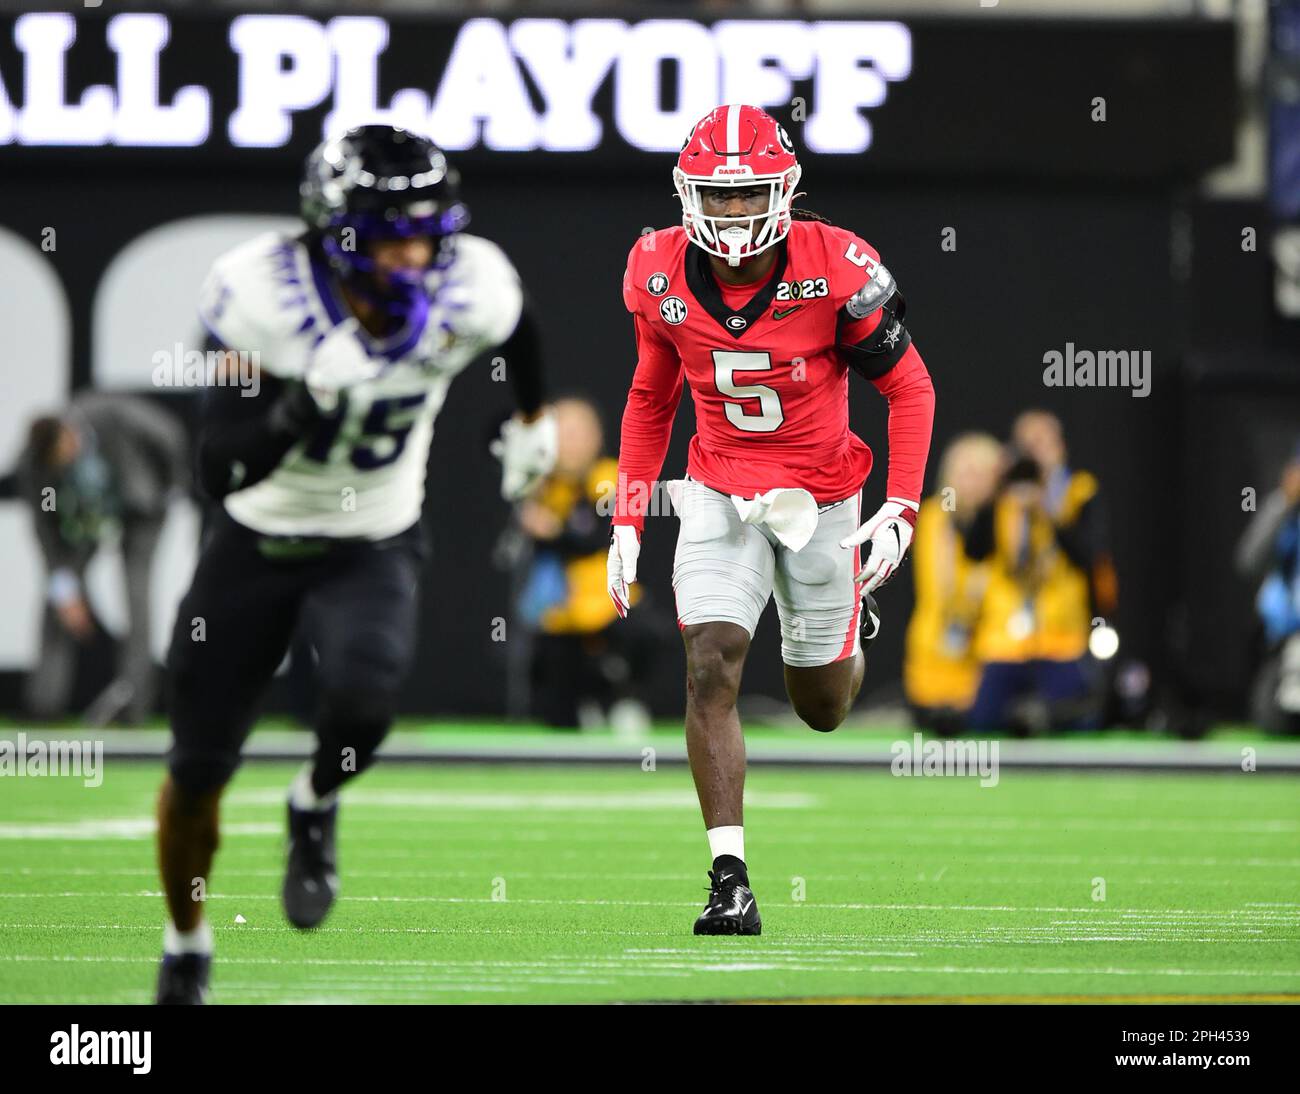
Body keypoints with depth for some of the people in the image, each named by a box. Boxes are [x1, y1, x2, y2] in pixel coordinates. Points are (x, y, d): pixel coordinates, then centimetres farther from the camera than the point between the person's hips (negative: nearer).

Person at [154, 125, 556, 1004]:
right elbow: (220, 470, -27)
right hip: (258, 543, 0)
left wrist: (534, 418, 26)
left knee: (364, 697, -30)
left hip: (376, 548, 1)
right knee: (199, 767, 4)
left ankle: (316, 807, 6)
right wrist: (303, 405, -42)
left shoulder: (469, 296, -19)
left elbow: (519, 330, 9)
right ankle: (186, 952, 31)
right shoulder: (263, 298, -27)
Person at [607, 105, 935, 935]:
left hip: (821, 496, -1)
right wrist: (629, 520, 3)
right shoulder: (664, 275, -10)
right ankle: (731, 881, -16)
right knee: (710, 672, -18)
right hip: (721, 493, 1)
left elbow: (910, 388, -8)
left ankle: (853, 619, 50)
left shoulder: (837, 270, -20)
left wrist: (902, 508, -17)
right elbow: (651, 401, 7)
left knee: (823, 709, 12)